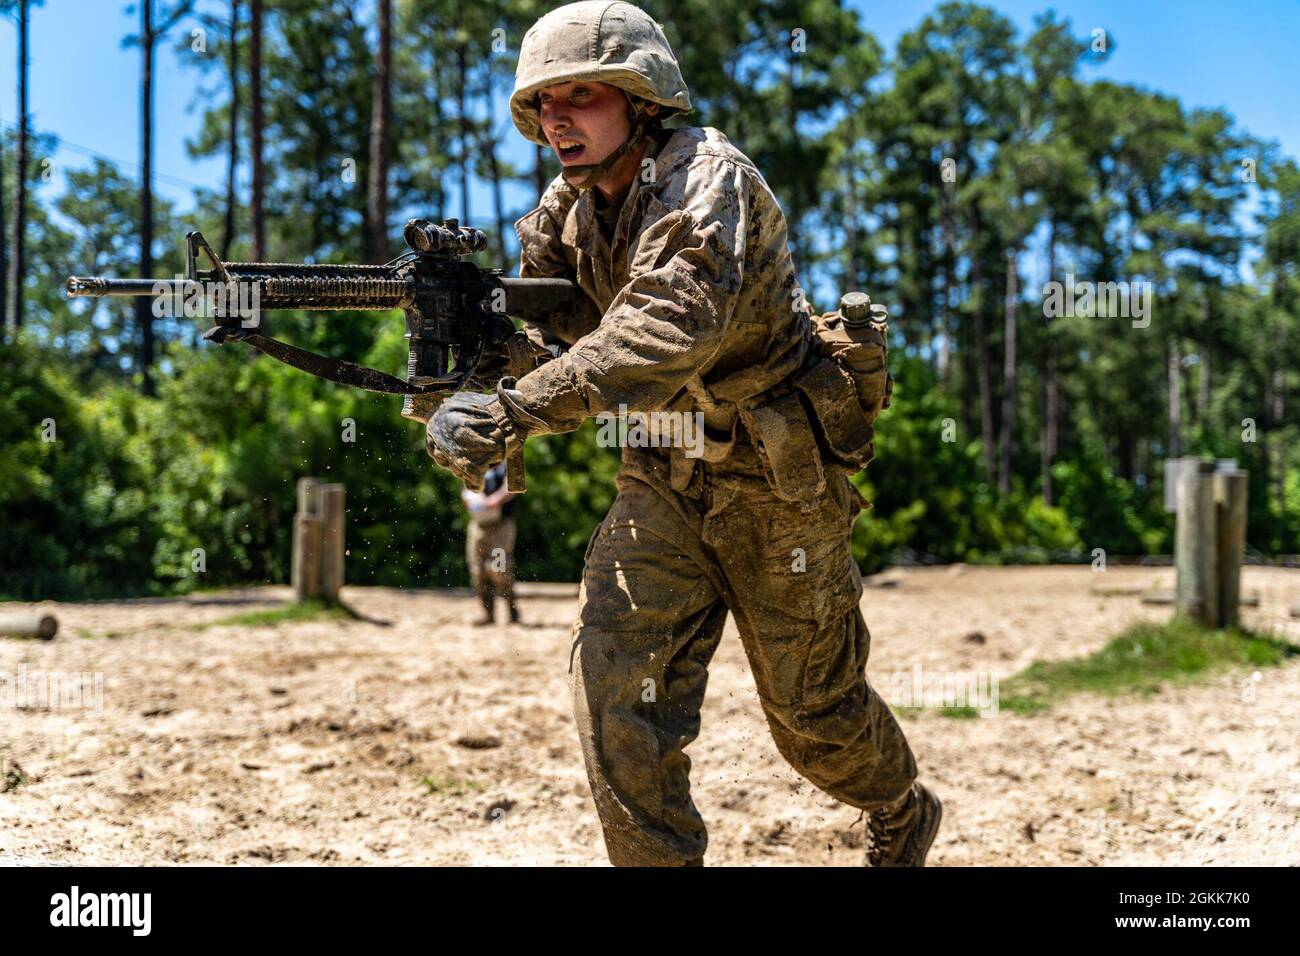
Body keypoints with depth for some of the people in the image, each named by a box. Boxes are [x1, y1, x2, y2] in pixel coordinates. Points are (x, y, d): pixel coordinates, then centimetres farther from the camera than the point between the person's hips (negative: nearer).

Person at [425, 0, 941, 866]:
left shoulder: (705, 179, -22)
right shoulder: (570, 208, 2)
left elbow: (673, 325, -38)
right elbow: (549, 335, 0)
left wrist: (512, 413, -45)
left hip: (776, 476, -6)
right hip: (665, 477, 6)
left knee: (812, 704, 10)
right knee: (617, 682, -10)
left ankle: (905, 821, 41)